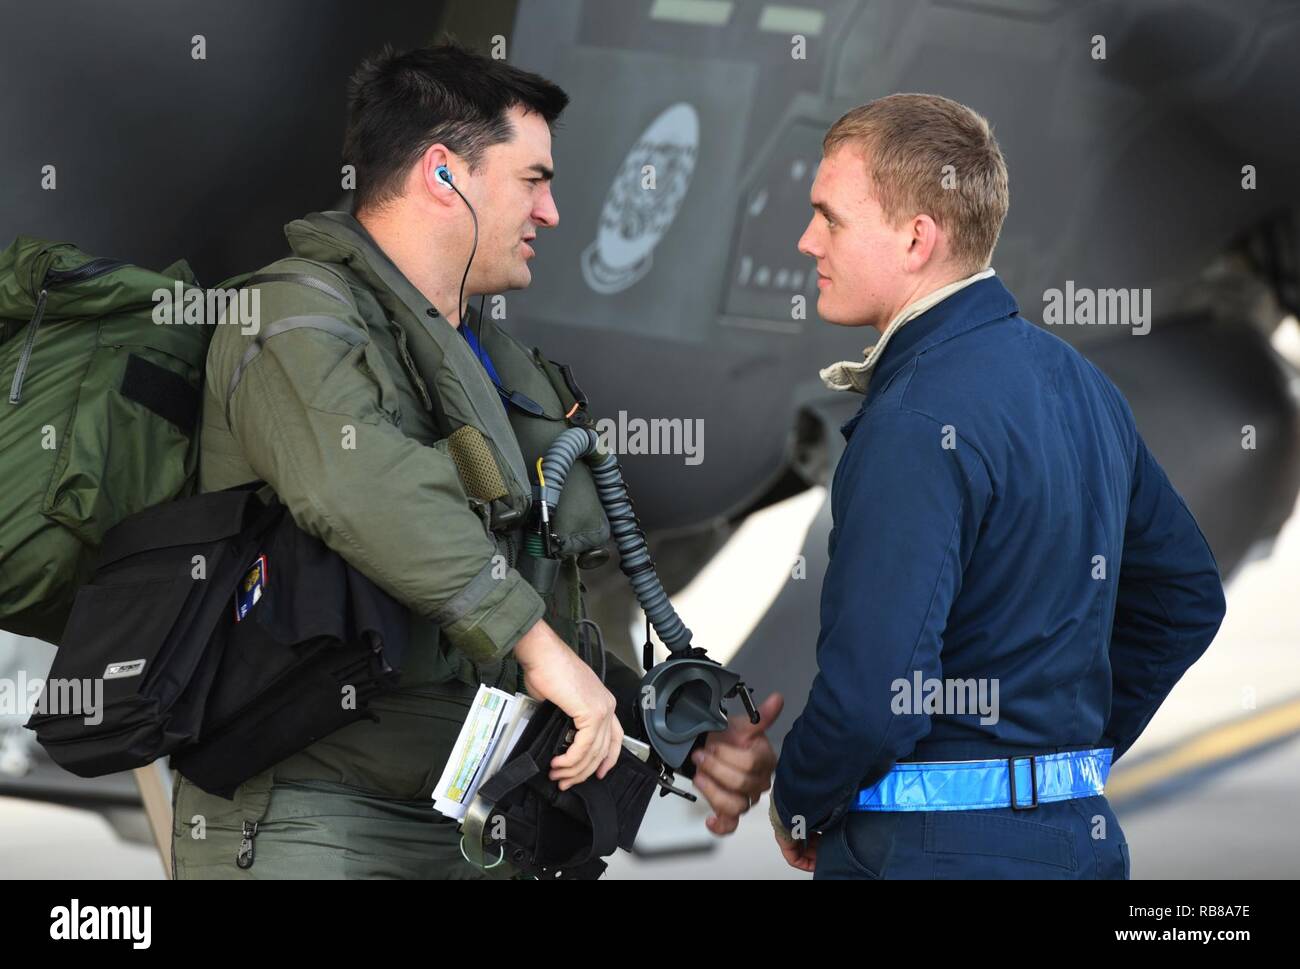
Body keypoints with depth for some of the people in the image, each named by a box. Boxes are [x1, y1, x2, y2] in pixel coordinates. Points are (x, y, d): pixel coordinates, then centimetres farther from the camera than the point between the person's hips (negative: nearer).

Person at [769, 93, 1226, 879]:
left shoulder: (919, 423, -18)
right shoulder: (1075, 378, 10)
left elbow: (870, 692, -25)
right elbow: (1186, 596, 20)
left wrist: (797, 809, -7)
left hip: (936, 848, -9)